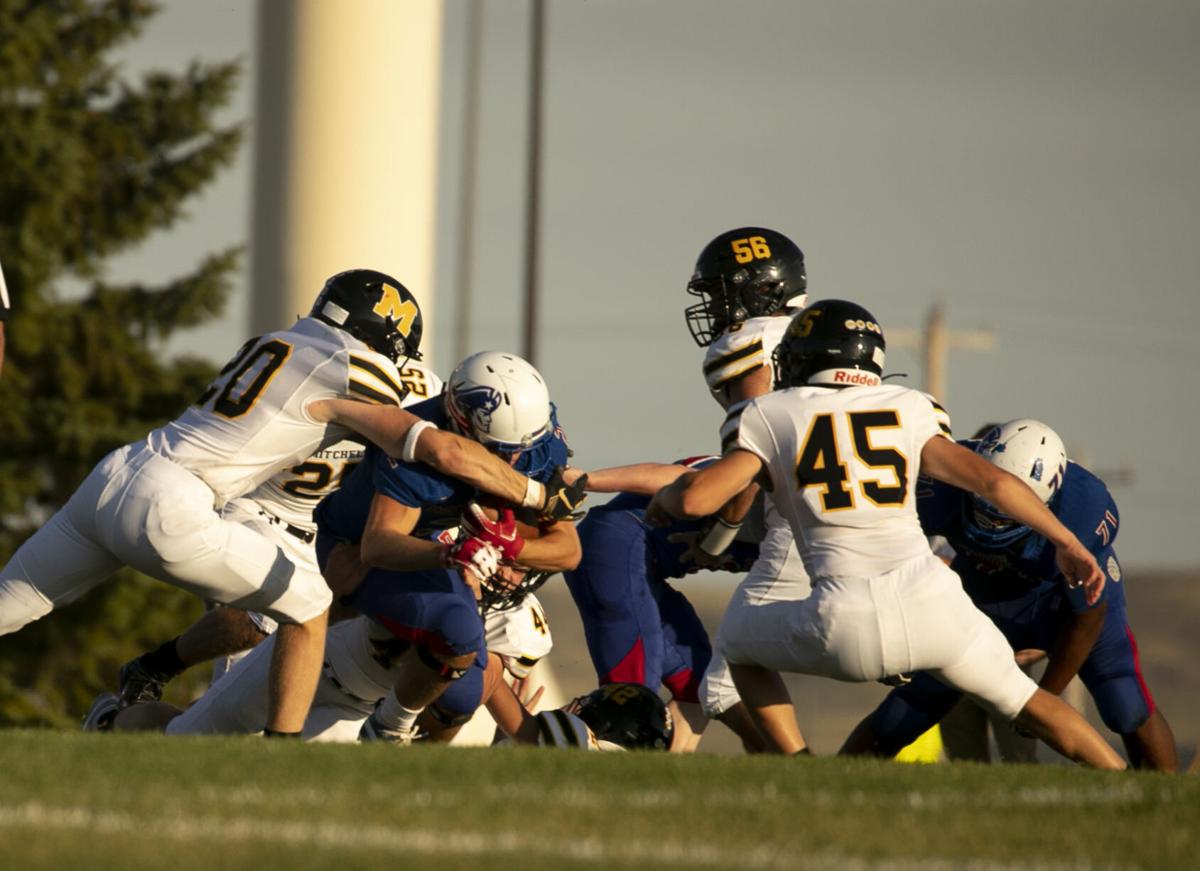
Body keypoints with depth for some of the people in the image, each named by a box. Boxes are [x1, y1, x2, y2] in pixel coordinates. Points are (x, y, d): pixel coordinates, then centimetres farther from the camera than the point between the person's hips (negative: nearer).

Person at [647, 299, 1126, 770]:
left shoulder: (772, 417, 10)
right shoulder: (905, 411, 17)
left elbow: (695, 499, 1)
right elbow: (992, 480, 13)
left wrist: (663, 498, 25)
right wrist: (1069, 545, 22)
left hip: (846, 627, -2)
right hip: (931, 604, 2)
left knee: (737, 639, 27)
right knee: (1022, 698, 26)